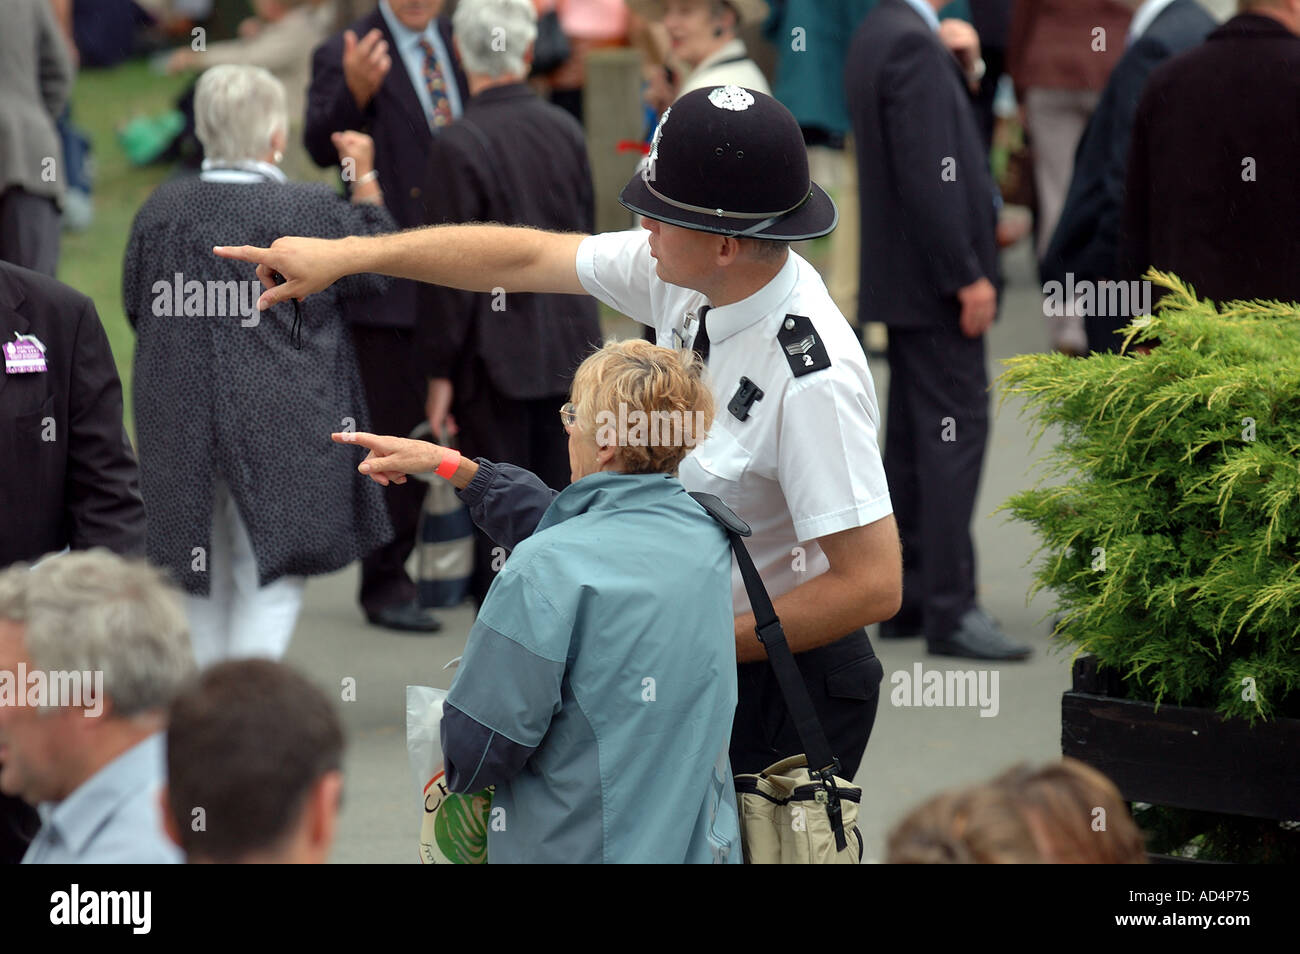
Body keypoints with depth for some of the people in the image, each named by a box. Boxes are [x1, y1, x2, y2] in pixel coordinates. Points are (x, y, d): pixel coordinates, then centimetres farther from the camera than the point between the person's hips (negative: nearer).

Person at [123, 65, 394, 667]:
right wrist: (366, 181, 16)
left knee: (204, 582, 17)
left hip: (181, 431, 4)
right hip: (280, 430, -4)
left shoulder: (160, 212, -3)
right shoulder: (312, 211, -13)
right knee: (272, 579, 3)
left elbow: (137, 309, 8)